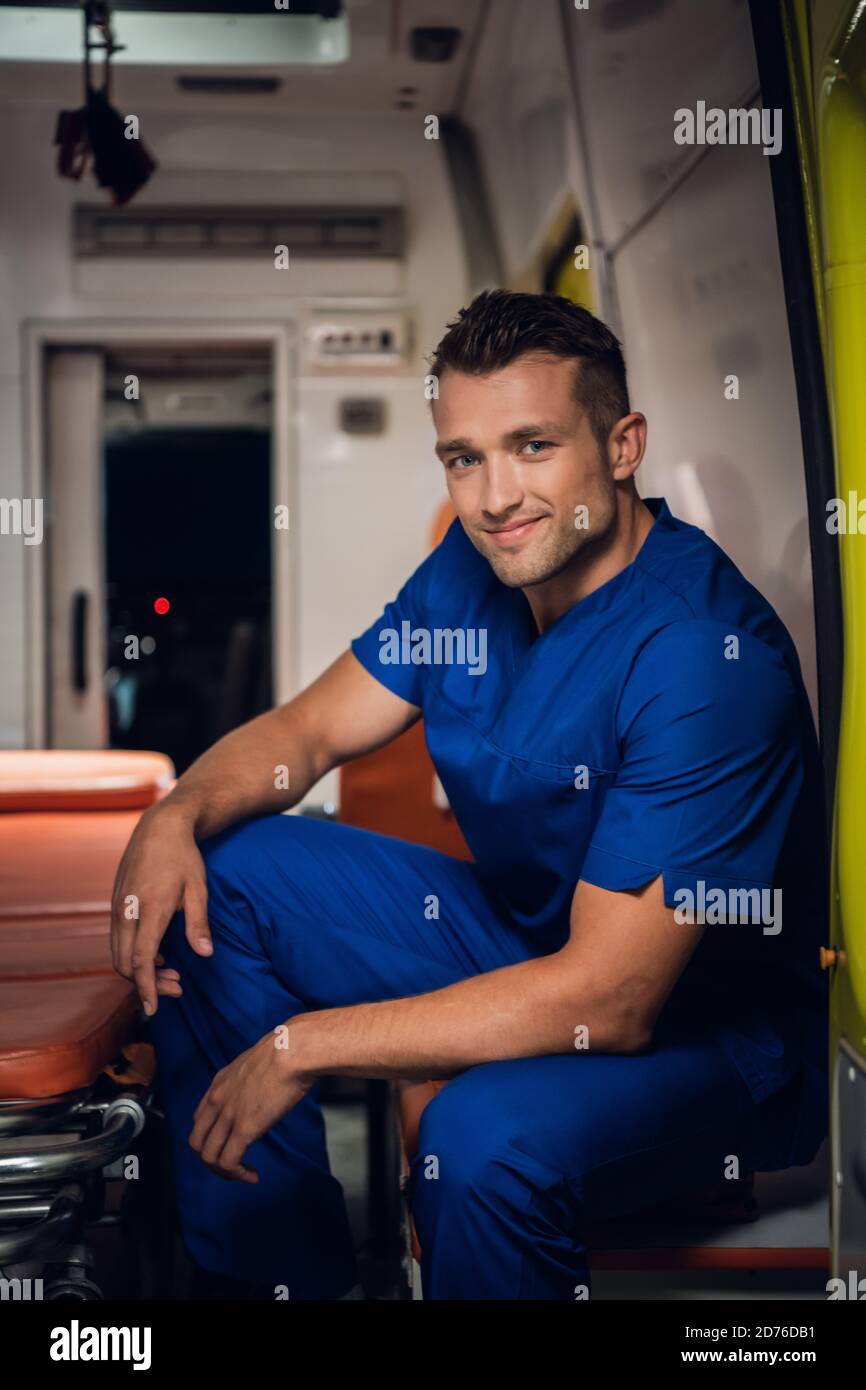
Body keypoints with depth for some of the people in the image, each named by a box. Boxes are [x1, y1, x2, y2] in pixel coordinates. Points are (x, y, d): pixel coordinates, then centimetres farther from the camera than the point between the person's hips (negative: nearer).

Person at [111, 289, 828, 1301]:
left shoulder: (703, 656, -30)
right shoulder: (475, 569, -4)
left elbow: (609, 1000, -32)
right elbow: (310, 728, 5)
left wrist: (308, 1045, -28)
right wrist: (177, 817, -18)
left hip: (706, 1029, -8)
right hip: (521, 939, 8)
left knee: (488, 1137, -39)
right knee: (211, 875, 0)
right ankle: (281, 1269, 11)